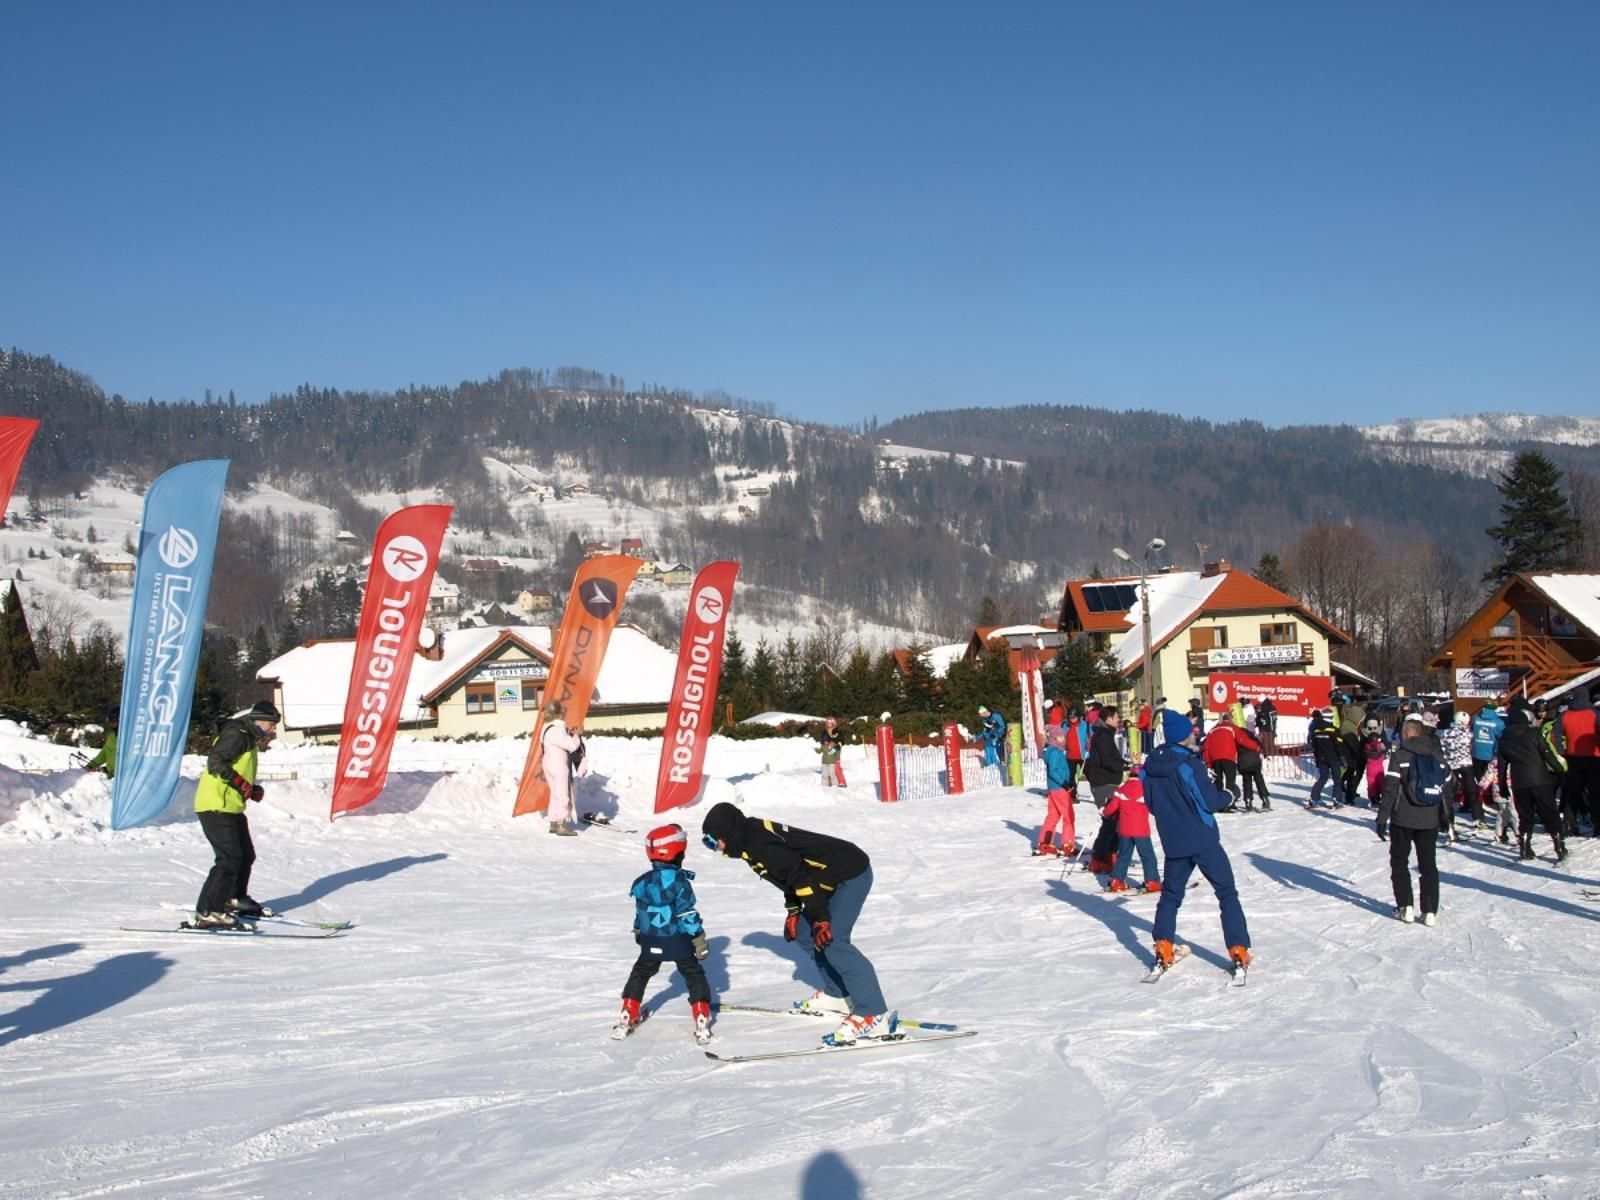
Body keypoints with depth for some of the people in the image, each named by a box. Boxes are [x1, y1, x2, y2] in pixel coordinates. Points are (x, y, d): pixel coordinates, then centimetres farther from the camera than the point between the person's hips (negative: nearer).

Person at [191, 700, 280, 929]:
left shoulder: (249, 740, 22)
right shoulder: (236, 734, -11)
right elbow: (215, 762, -22)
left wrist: (254, 790, 6)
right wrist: (241, 783, -22)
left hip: (231, 807, 11)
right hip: (216, 806, -11)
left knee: (246, 856, 19)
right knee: (230, 858, -16)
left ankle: (234, 900, 38)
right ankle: (206, 913, -15)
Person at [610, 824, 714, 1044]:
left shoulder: (642, 882, -1)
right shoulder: (679, 880, -18)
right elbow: (688, 914, -17)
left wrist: (638, 933, 29)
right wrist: (699, 940, -8)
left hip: (651, 942, 4)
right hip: (679, 941, -4)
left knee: (640, 974, 22)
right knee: (694, 977, 9)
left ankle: (626, 1019, 21)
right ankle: (702, 1023, 3)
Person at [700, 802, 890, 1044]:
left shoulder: (757, 842, -20)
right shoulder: (751, 839, 11)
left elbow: (798, 873, -25)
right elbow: (789, 872, 21)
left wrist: (820, 919, -25)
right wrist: (793, 910, 17)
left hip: (852, 874, -11)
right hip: (835, 878, 11)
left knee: (832, 941, -19)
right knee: (804, 931, 15)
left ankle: (874, 1016, -22)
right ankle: (836, 995, 24)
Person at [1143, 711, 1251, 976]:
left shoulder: (1150, 766, 1)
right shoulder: (1189, 764, -18)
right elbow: (1210, 802, -15)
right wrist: (1229, 794, 4)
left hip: (1173, 842, 5)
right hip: (1203, 840, -5)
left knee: (1170, 894, 18)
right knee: (1227, 894, 5)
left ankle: (1163, 950, 13)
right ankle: (1239, 951, 1)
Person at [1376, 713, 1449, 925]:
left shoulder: (1400, 755, -11)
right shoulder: (1437, 755, 5)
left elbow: (1390, 789, -15)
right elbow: (1447, 787, 11)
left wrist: (1382, 817, -11)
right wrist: (1445, 816, 23)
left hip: (1403, 819, -4)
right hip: (1430, 820, 4)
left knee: (1400, 861, 11)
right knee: (1429, 863, 10)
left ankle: (1405, 907, 7)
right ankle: (1430, 911, 6)